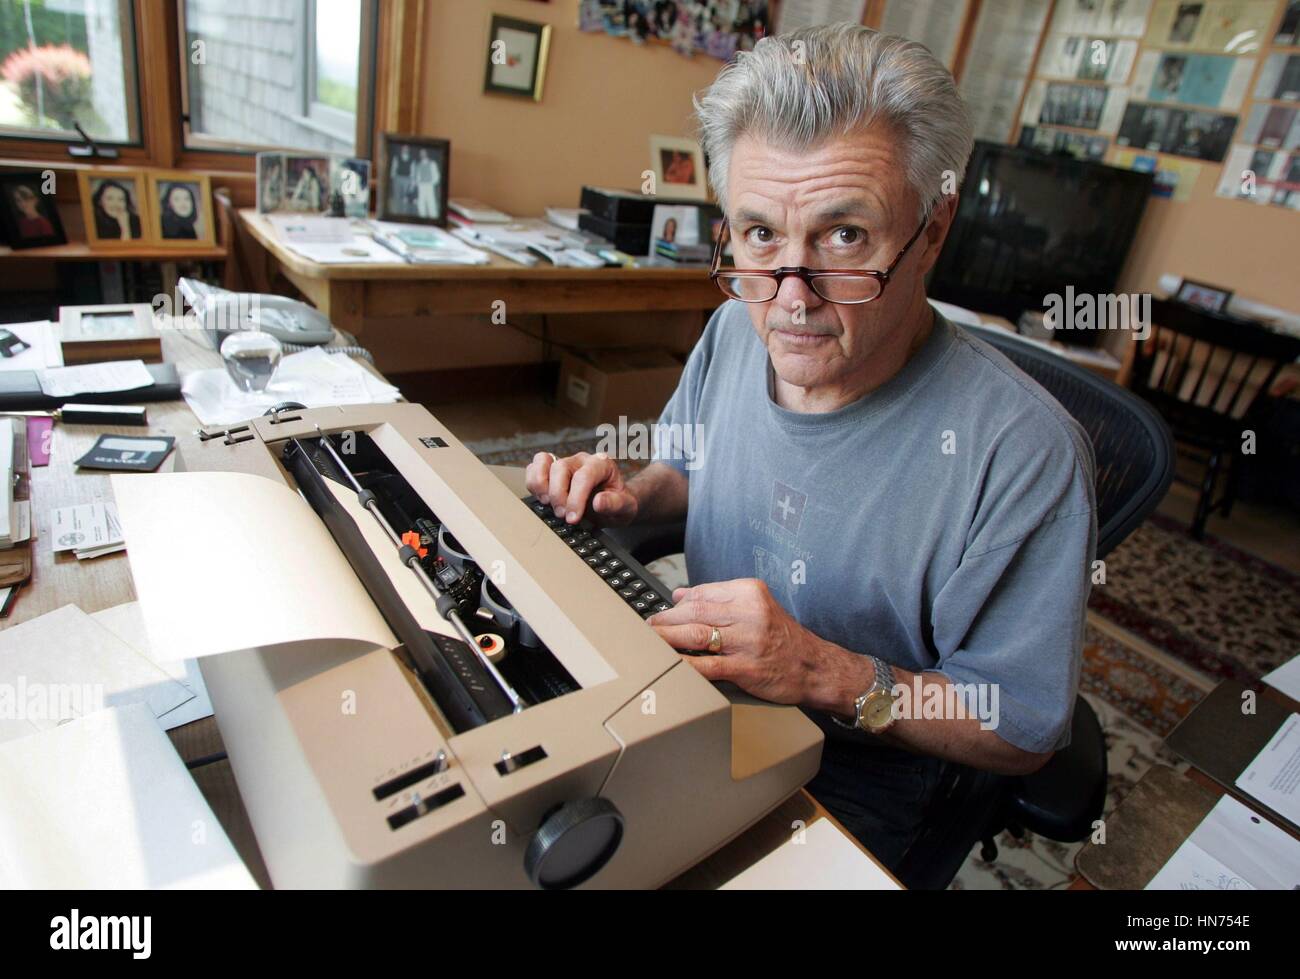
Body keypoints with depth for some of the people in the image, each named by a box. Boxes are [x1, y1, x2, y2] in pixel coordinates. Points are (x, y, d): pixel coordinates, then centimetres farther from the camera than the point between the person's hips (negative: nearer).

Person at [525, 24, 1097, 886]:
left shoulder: (1023, 453, -27)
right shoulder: (736, 330, -7)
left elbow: (1025, 731, -17)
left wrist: (830, 675, -30)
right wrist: (628, 498, -10)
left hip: (844, 806, -4)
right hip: (694, 711, 5)